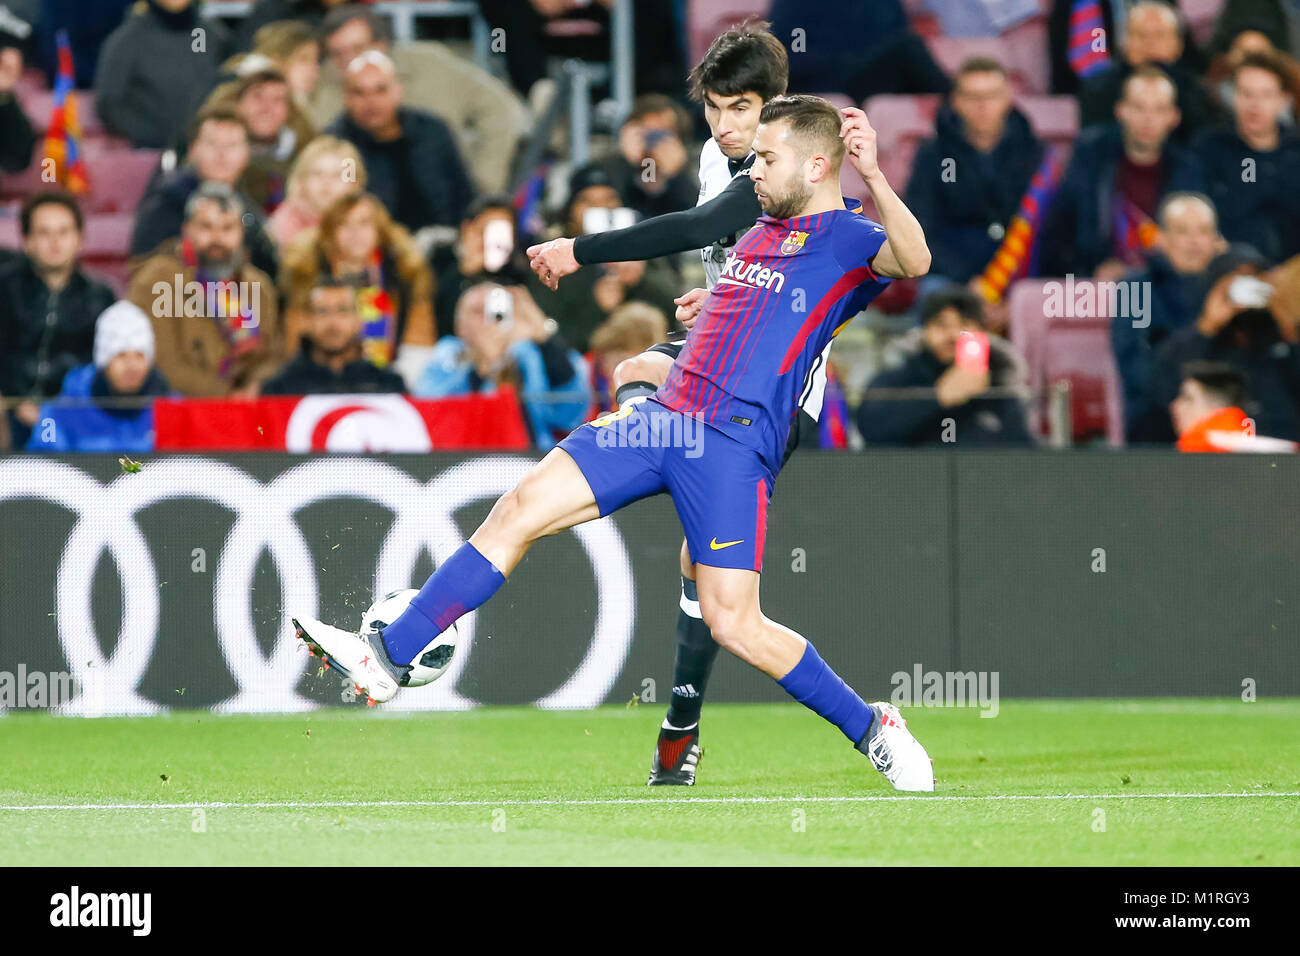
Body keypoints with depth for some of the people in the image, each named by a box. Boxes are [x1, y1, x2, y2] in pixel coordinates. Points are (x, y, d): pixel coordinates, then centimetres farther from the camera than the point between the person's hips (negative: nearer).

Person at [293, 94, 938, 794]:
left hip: (734, 445, -7)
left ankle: (873, 729, 7)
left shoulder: (847, 239, -3)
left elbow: (912, 261, -26)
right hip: (663, 416, 7)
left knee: (734, 626, -12)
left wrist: (873, 177, -37)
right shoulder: (758, 232, 22)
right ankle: (389, 659, -3)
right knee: (523, 507, -4)